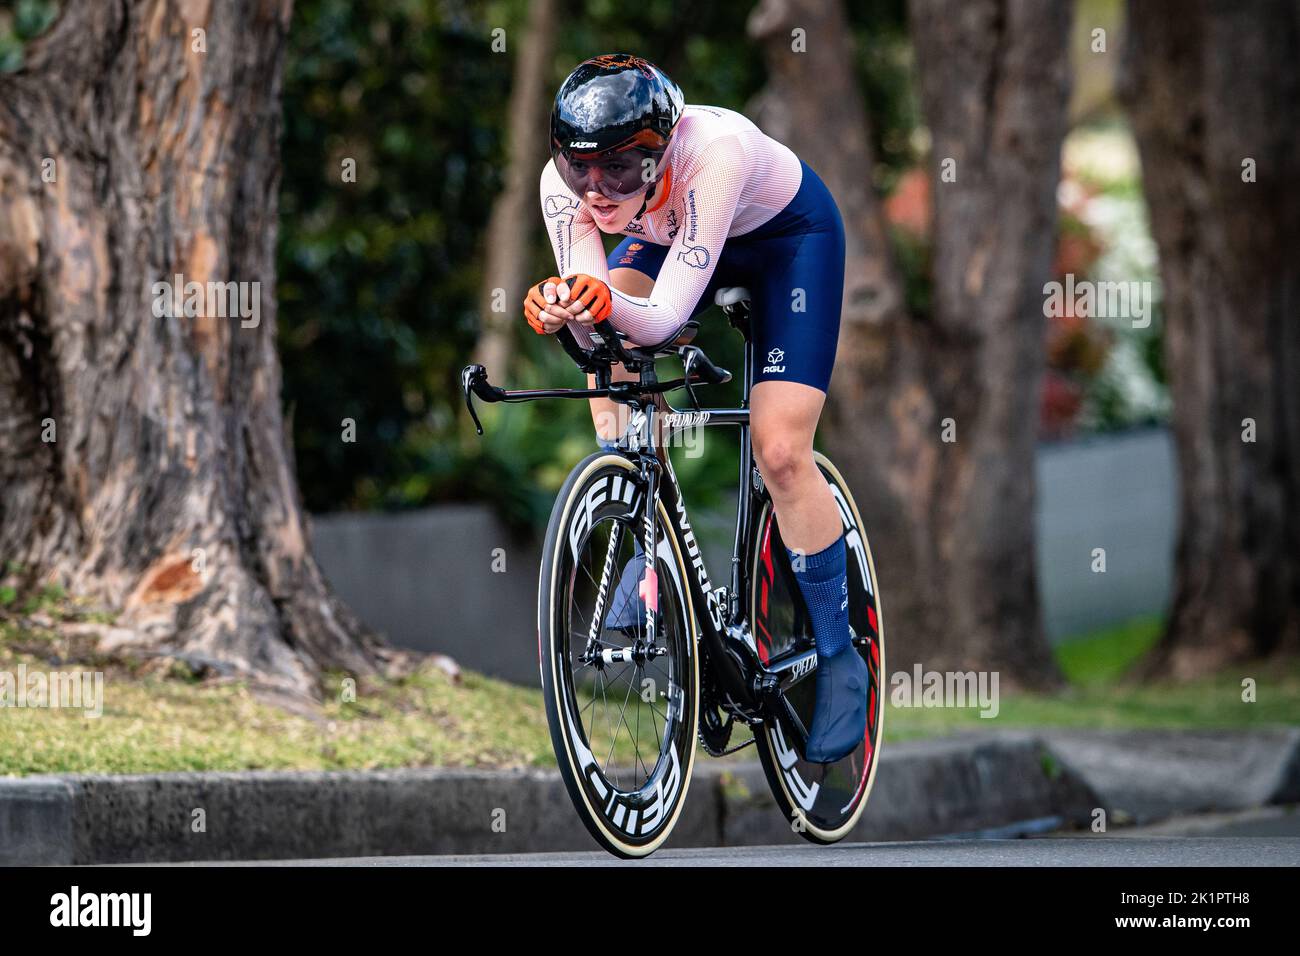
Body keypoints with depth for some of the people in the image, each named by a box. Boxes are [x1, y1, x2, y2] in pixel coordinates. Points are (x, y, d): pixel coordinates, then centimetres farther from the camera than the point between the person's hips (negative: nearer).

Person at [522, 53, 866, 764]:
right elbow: (595, 326, -31)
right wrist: (570, 310, -54)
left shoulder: (711, 150, -42)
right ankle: (649, 551, -10)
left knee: (780, 453, -13)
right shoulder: (564, 182, -30)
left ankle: (840, 658, 5)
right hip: (667, 233, 4)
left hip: (788, 232, -4)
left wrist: (608, 307, -65)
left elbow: (665, 317, -45)